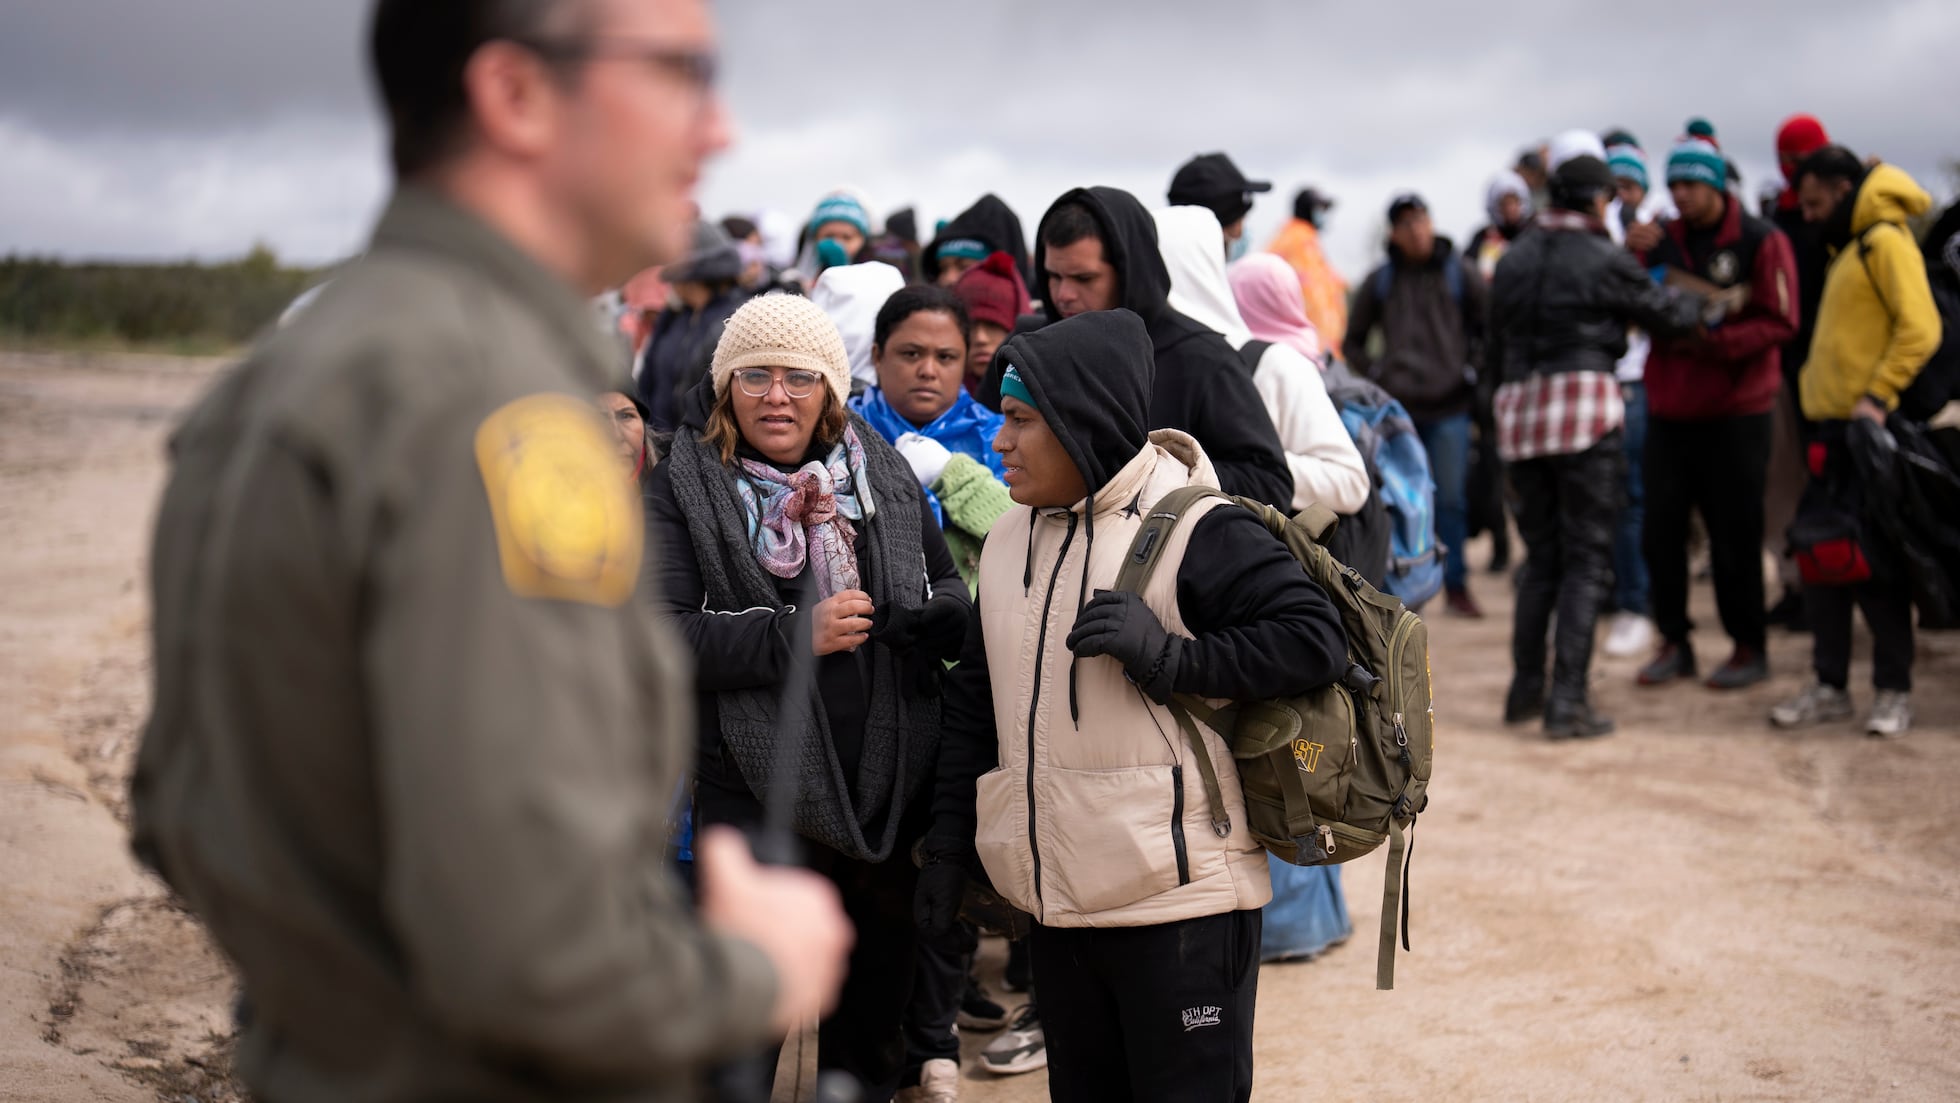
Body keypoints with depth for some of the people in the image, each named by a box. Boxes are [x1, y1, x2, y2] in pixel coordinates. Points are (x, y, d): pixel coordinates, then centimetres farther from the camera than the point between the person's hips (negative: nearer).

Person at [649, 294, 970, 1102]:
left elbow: (954, 598, 13)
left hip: (891, 788, 4)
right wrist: (796, 634, -23)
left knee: (875, 1007, 20)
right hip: (753, 795, -4)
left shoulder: (883, 474, 7)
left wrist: (913, 617, -10)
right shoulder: (683, 490, -5)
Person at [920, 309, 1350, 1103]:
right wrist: (951, 841, 16)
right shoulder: (1009, 541, 12)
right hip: (1058, 905, 7)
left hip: (1181, 901, -7)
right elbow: (975, 701, 19)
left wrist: (1169, 657, -25)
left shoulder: (1196, 532, -11)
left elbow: (1316, 641, -18)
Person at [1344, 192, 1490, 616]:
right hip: (1397, 406, 1)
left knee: (1451, 498, 0)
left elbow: (1490, 329, 10)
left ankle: (1456, 584, 10)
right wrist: (1376, 374, 1)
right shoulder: (1380, 281, 8)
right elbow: (1353, 340, 16)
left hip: (1449, 406, -1)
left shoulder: (1460, 275, 5)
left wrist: (1471, 372, -2)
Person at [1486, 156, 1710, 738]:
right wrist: (1703, 303, 29)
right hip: (1585, 405, -6)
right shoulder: (1604, 259, -4)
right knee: (1586, 558, -2)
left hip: (1519, 407, 6)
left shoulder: (1513, 259, 12)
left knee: (1540, 556, 15)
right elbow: (1666, 312, 8)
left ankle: (1526, 687, 17)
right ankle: (1567, 701, -6)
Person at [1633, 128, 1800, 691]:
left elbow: (1781, 322, -11)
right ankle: (1674, 642, 17)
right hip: (1670, 407, 4)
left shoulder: (1762, 241, -5)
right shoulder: (1662, 239, 8)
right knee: (1661, 529, 4)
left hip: (1735, 411, -4)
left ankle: (1749, 648, 14)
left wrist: (1714, 340, -22)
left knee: (1734, 535, 0)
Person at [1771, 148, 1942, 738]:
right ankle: (1830, 686, 16)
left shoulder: (1887, 242, -9)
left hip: (1868, 426, -9)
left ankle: (1895, 691, 5)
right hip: (1834, 426, 9)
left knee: (1876, 563, -4)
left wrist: (1878, 396, -23)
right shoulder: (1850, 248, 19)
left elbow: (1920, 329, -18)